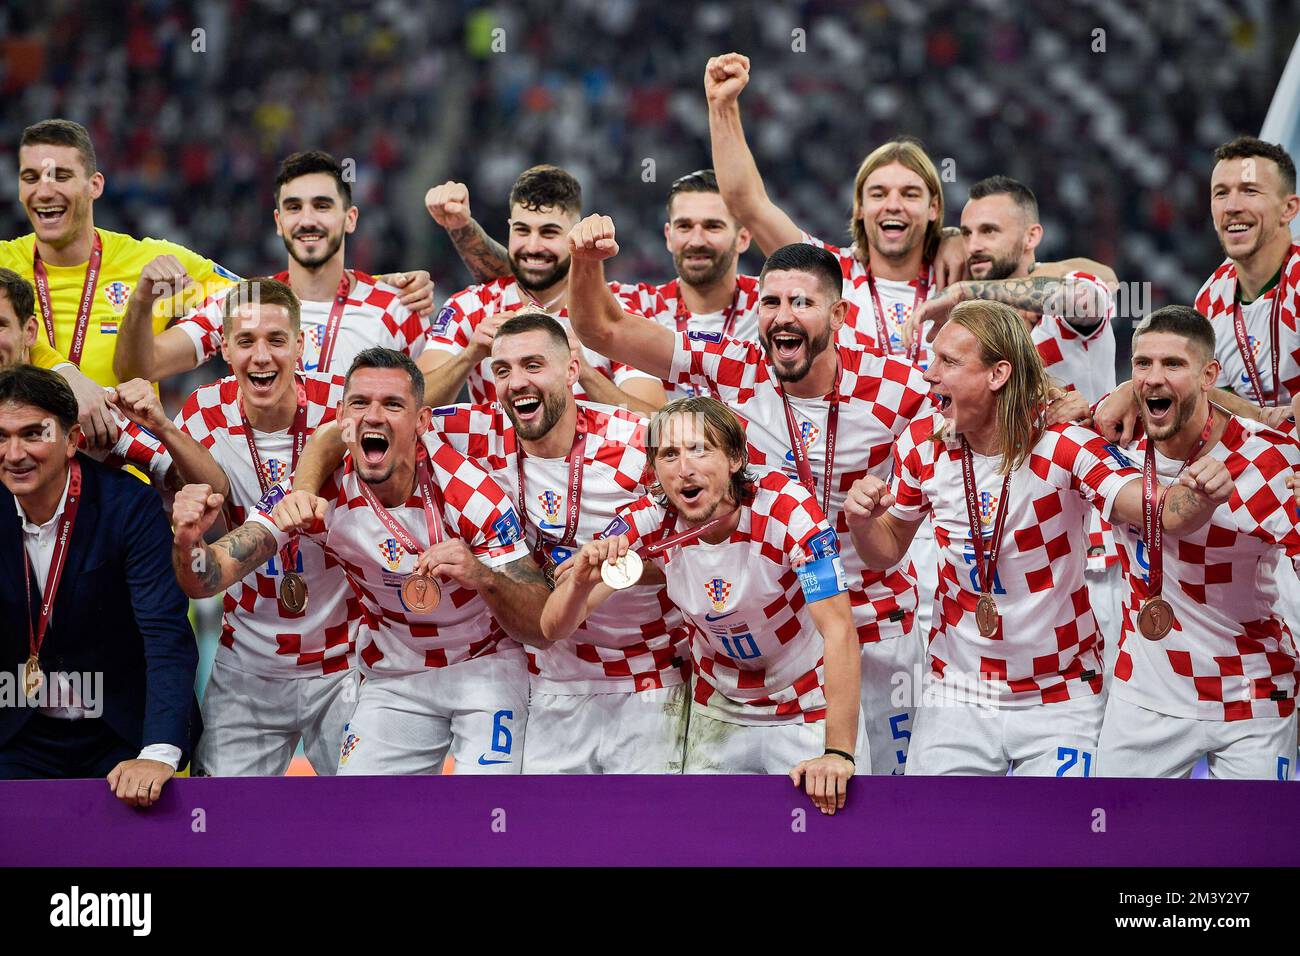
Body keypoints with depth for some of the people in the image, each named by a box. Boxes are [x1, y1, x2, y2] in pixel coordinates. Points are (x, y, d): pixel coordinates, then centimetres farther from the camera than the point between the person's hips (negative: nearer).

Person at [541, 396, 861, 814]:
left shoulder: (787, 508, -26)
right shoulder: (648, 522, -17)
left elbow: (839, 631, -32)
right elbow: (554, 629, -17)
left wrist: (838, 753, -41)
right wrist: (581, 580, -41)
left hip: (810, 707, -3)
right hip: (719, 711, 3)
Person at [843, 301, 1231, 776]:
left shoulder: (1063, 447, -17)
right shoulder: (923, 445, -5)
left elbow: (1164, 513, -30)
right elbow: (886, 550, 9)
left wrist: (1199, 497, -53)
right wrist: (861, 520, -13)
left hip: (1060, 700, -3)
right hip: (957, 696, 3)